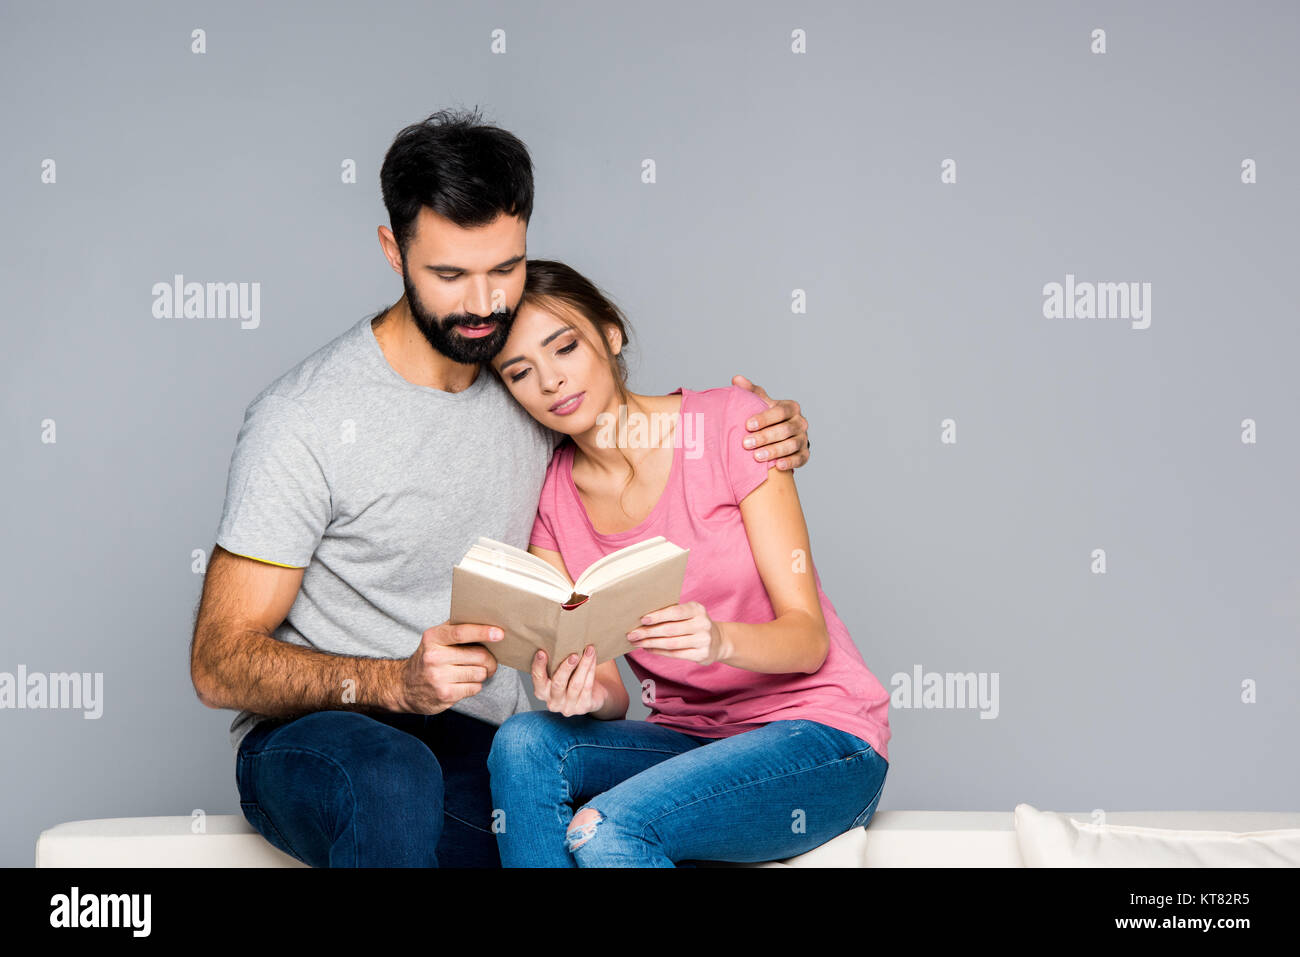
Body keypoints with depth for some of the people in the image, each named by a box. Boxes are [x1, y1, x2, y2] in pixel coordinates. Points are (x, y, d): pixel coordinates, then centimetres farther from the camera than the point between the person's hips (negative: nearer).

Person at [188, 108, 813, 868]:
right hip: (316, 730, -3)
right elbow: (219, 664, -13)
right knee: (394, 782, -40)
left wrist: (768, 434, 2)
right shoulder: (305, 421, -13)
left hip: (482, 744, 4)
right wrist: (399, 683, -30)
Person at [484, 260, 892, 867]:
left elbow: (808, 638, -11)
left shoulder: (728, 421, -8)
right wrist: (585, 695, -24)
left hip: (822, 734, -4)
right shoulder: (549, 503, 3)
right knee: (525, 742, -25)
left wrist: (718, 639, -32)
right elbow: (613, 695, 1)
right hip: (690, 739, 4)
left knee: (602, 831, -29)